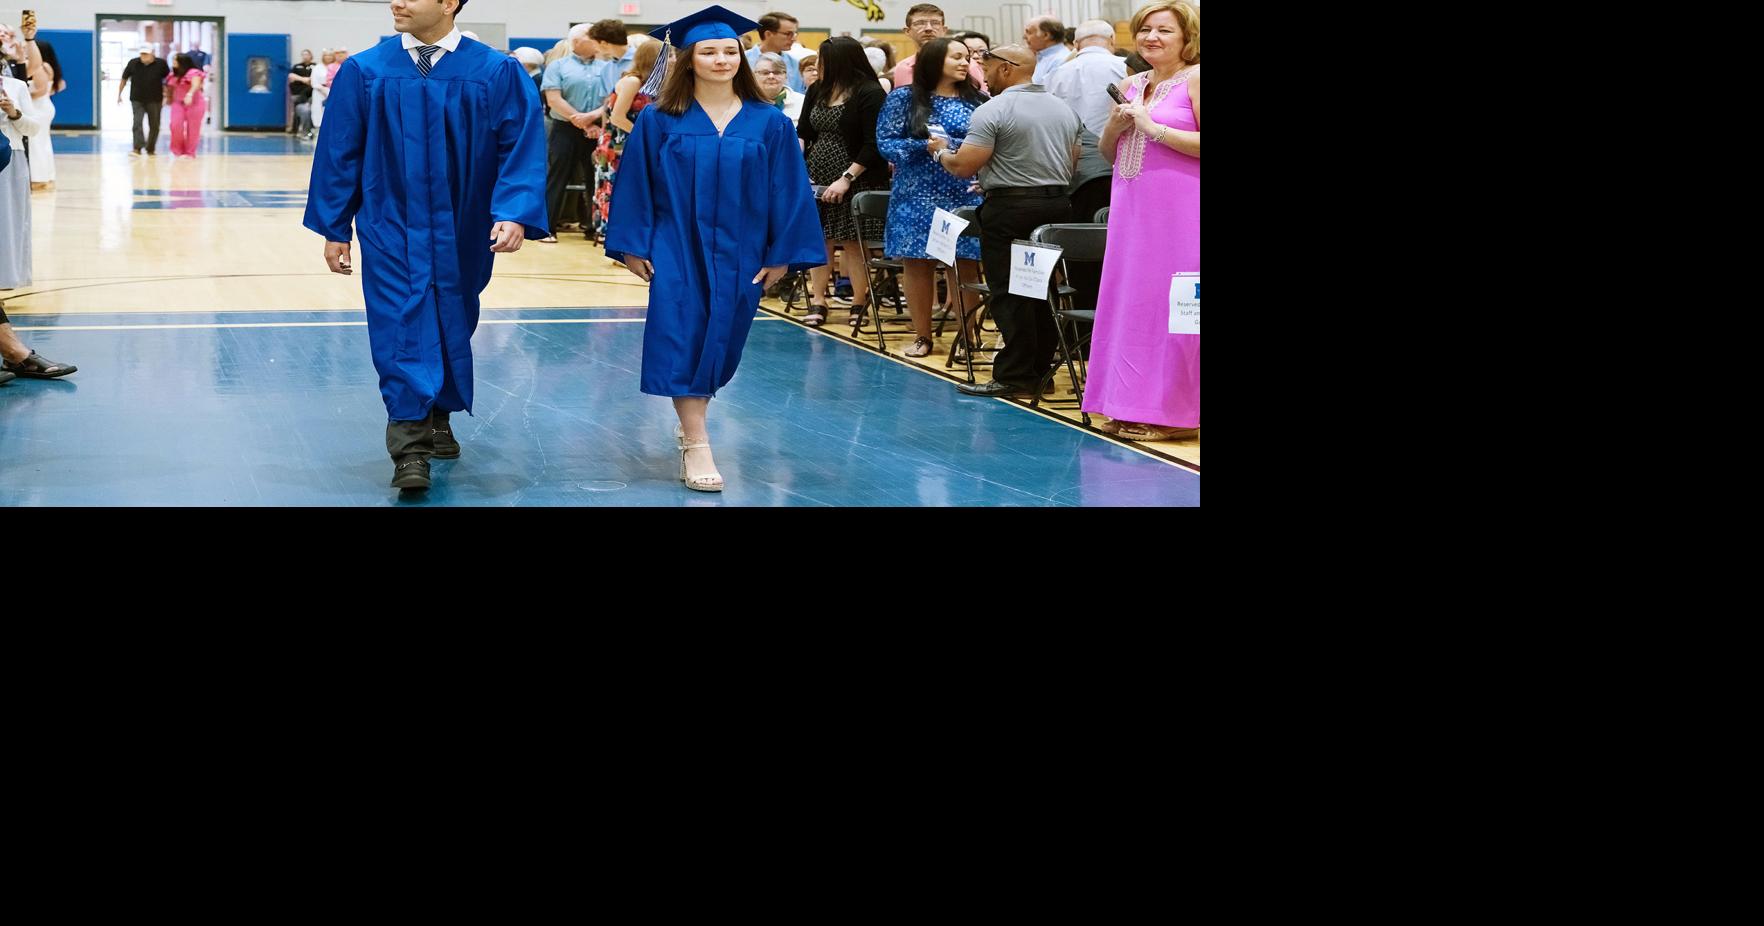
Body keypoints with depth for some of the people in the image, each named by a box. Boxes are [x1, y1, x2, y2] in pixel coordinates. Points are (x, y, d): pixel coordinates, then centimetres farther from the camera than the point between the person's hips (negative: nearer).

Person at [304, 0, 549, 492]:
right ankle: (409, 447, -11)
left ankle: (439, 417, 35)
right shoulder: (364, 72, -3)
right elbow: (340, 153, 2)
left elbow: (523, 148, -9)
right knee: (402, 326, -10)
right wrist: (334, 228, 1)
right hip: (391, 229, -1)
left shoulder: (498, 74, -6)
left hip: (461, 234, 1)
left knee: (452, 326, 14)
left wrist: (515, 214, -22)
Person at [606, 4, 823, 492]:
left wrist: (784, 253, -2)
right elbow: (635, 184, -1)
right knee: (683, 340, -9)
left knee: (721, 342, 9)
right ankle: (697, 447, -7)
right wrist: (633, 247, -4)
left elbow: (788, 191, 1)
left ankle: (691, 426, 31)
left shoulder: (769, 123, 0)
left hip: (739, 255, 2)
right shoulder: (659, 120, -3)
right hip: (677, 250, -2)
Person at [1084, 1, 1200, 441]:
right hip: (1132, 208, 7)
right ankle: (1132, 406, 15)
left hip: (1178, 210, -7)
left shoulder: (1195, 79, -6)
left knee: (1168, 306, -4)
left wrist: (1152, 127, -15)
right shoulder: (1131, 85, 14)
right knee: (1128, 304, 7)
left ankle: (1172, 412, 3)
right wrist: (1116, 127, 0)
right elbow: (1109, 153, 21)